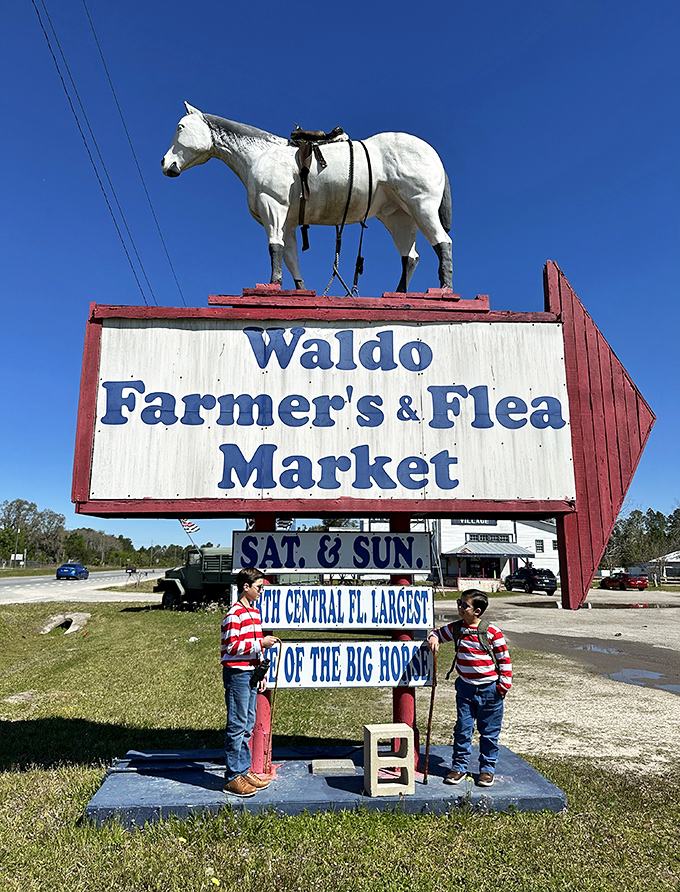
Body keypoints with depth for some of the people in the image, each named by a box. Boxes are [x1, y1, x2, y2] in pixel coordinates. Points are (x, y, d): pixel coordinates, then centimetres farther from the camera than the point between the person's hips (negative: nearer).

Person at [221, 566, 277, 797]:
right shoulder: (234, 614, -14)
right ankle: (232, 778, 9)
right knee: (237, 726, -1)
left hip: (250, 674, 9)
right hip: (237, 674, -9)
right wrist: (261, 643, -21)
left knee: (248, 725, 14)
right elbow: (231, 647, -20)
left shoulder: (254, 612, 13)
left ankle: (244, 771, 25)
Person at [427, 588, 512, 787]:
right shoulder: (456, 628, -1)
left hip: (489, 689, -3)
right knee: (462, 729, 9)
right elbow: (438, 632, 14)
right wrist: (433, 638, -9)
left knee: (489, 732, 10)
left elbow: (504, 659, -6)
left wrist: (504, 685, -8)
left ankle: (487, 769, 25)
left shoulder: (492, 632, -12)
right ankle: (459, 767, 22)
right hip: (465, 688, 3)